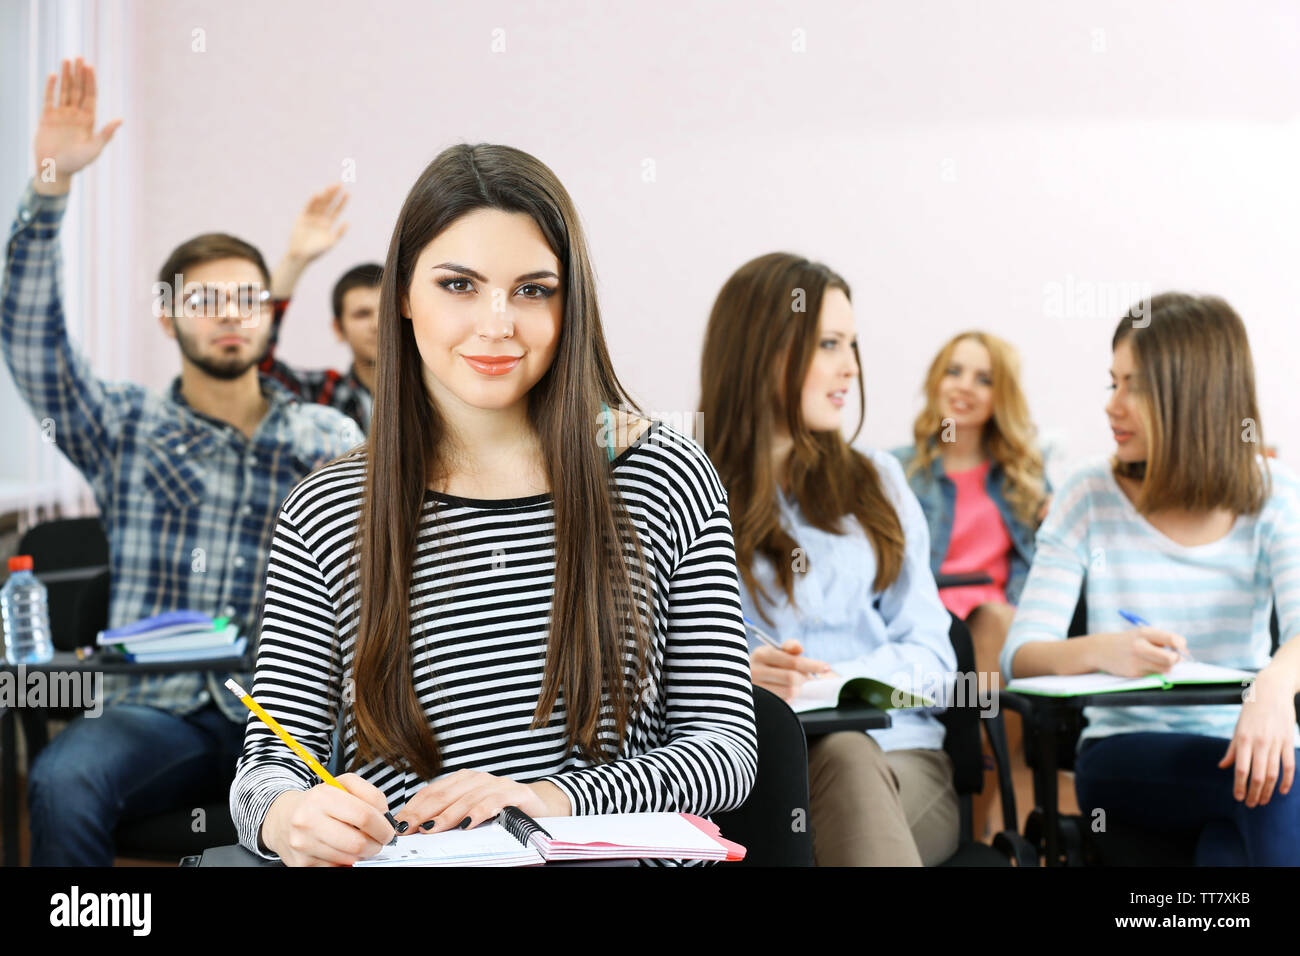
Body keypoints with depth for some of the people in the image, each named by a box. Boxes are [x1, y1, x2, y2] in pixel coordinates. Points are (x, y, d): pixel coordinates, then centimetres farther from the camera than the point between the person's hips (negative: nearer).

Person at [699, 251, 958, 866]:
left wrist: (838, 681, -8)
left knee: (848, 757, -34)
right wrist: (740, 676, -21)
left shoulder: (875, 483, 19)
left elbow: (932, 652, 13)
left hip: (896, 751, 3)